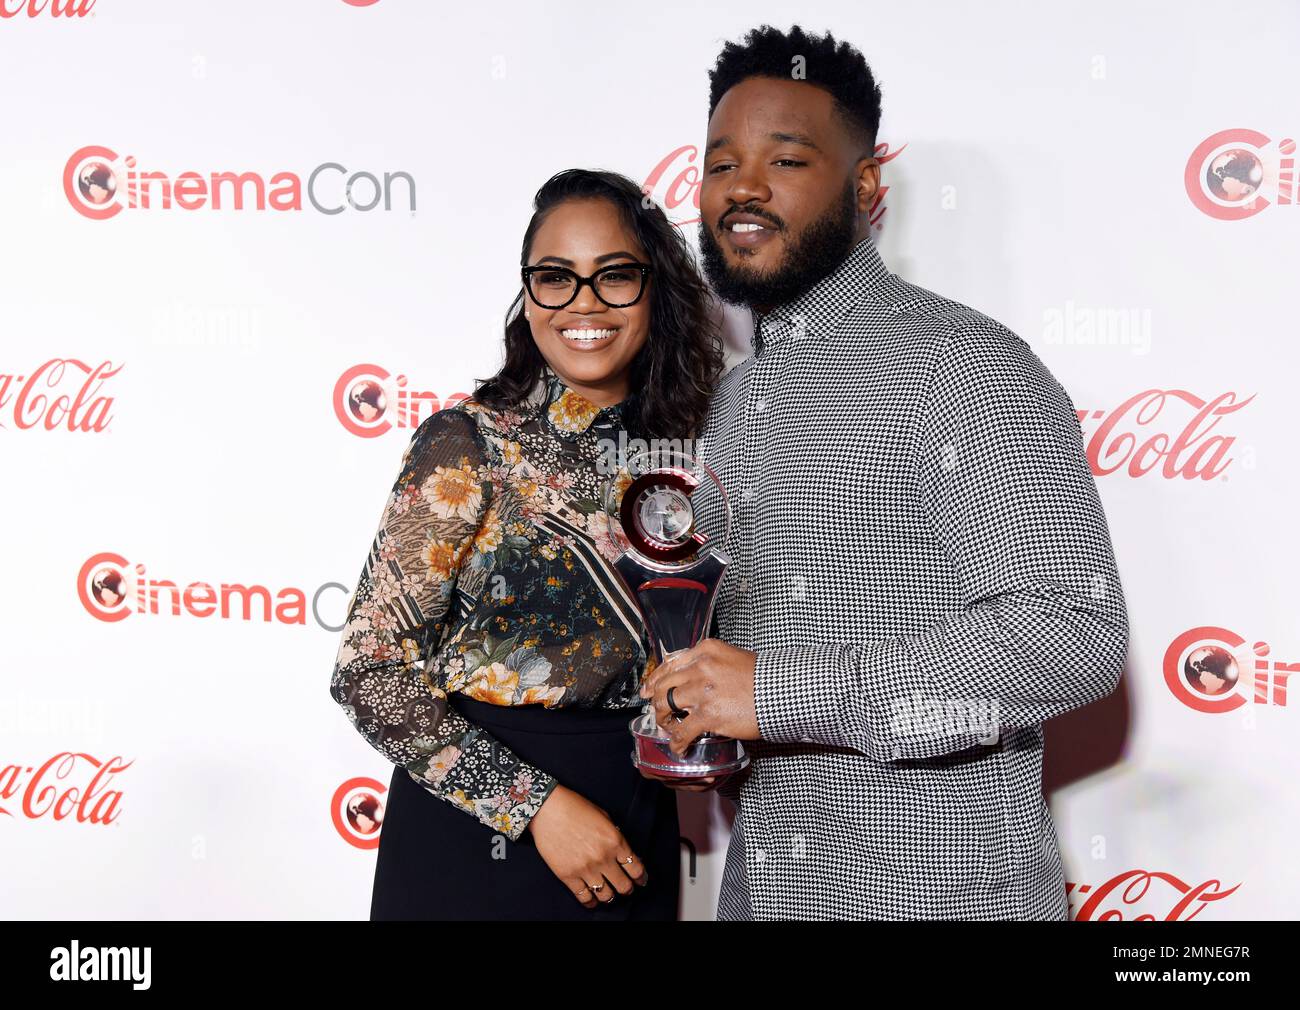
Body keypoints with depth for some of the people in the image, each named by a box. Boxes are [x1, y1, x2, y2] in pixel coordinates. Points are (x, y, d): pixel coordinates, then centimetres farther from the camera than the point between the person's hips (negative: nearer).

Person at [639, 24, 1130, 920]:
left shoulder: (963, 363, -15)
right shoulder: (730, 402, 11)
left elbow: (1077, 632, -25)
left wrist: (780, 689, -26)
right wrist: (690, 718, 0)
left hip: (937, 898, -7)